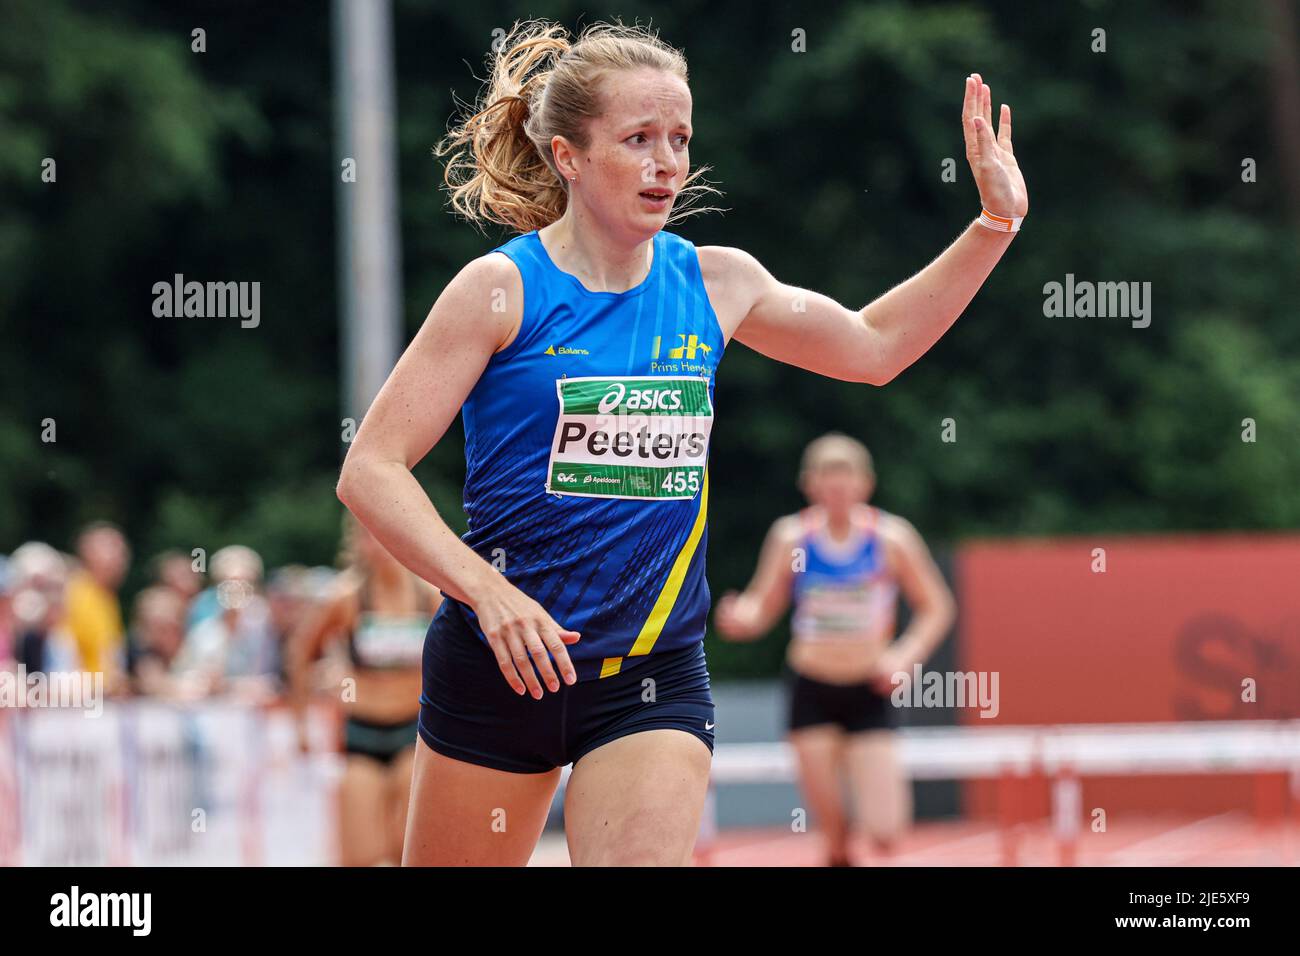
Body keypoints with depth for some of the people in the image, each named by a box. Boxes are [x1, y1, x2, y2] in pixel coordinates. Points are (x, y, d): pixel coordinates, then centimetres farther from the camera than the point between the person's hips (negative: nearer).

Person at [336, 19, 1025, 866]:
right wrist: (488, 590, -25)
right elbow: (370, 471, -13)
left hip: (655, 677, 2)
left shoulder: (713, 283, 4)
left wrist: (997, 223, 14)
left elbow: (872, 346, 21)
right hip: (498, 664, -2)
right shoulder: (503, 289, -9)